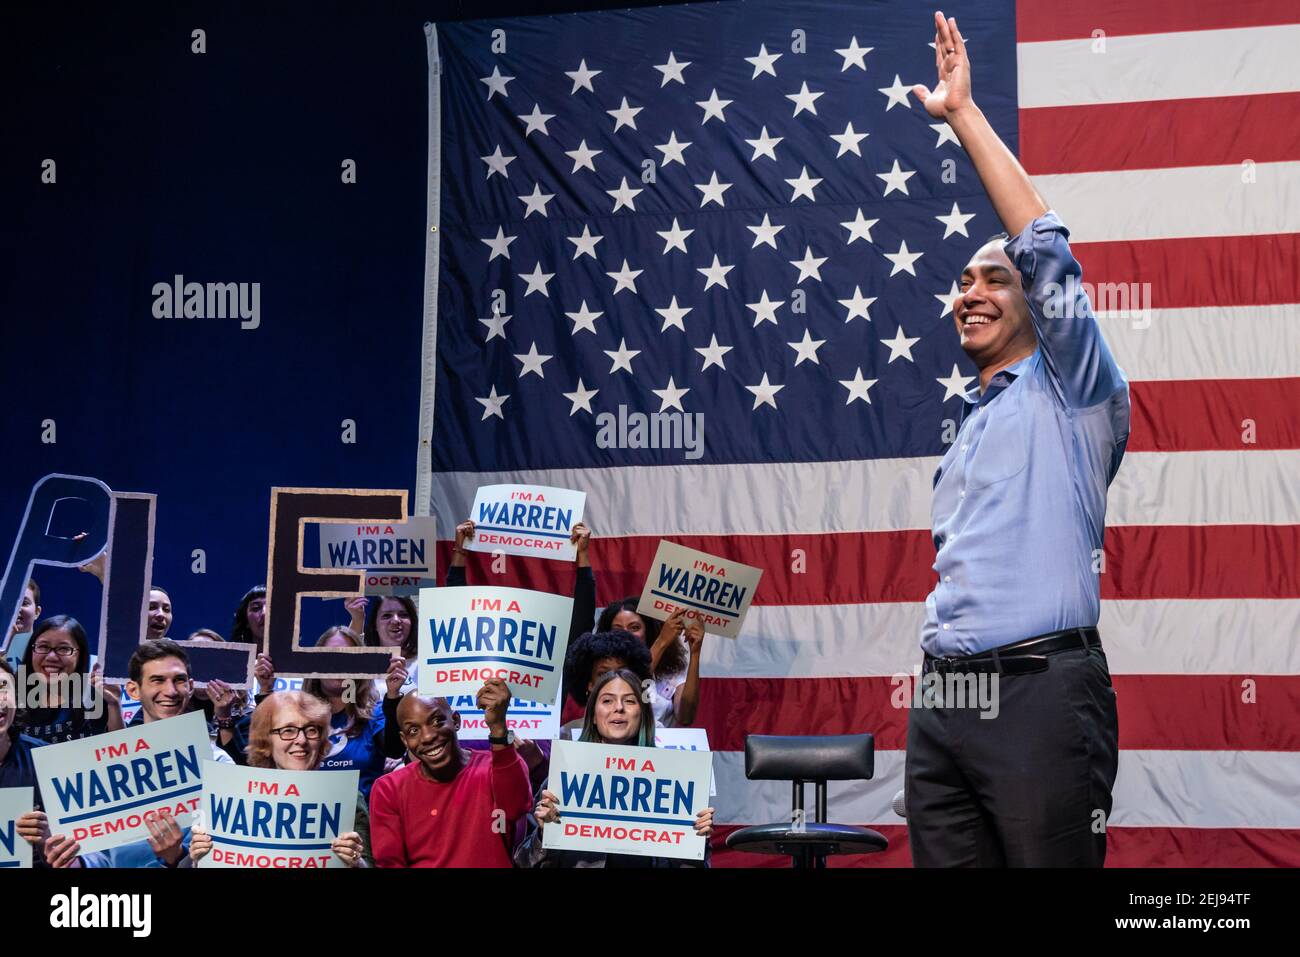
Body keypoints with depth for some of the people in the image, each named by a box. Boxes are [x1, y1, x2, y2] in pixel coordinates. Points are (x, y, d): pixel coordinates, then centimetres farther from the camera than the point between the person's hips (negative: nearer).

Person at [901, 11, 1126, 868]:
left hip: (1041, 690, -7)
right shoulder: (970, 428, 25)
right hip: (943, 696, 7)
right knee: (947, 863, 6)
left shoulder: (1069, 389, 5)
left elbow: (1045, 248, -7)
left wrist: (965, 114, -3)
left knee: (1050, 861, -6)